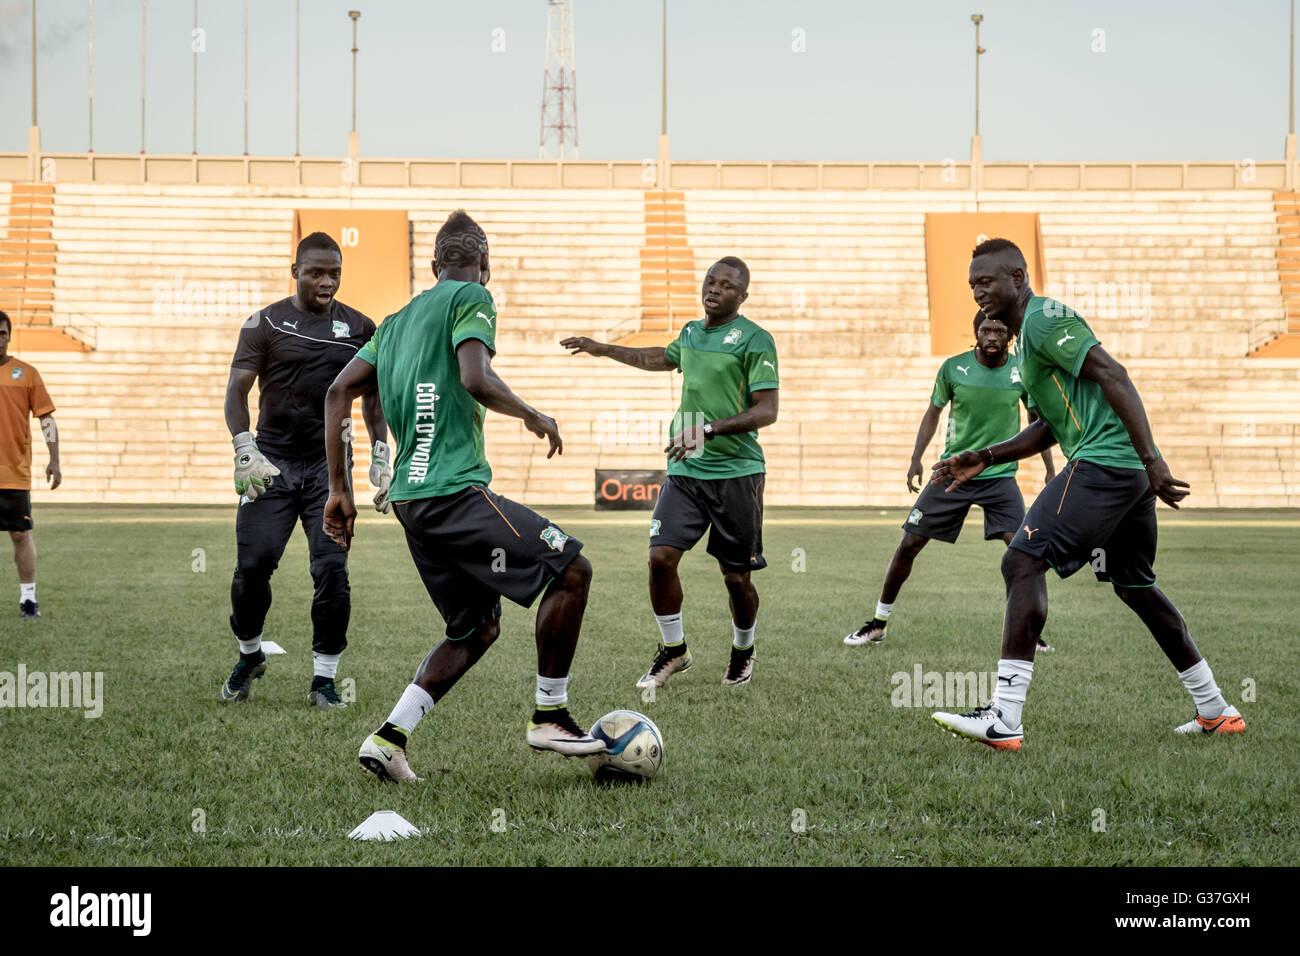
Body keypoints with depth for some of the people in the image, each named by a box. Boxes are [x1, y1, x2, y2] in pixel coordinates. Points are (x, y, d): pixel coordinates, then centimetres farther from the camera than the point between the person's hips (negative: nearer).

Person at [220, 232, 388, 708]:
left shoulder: (359, 328, 7)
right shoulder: (266, 323, 0)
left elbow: (372, 396, 15)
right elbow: (237, 390, -2)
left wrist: (380, 459, 7)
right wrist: (245, 451, -14)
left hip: (329, 463, 1)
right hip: (273, 461, -1)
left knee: (332, 569, -9)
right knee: (253, 563, -7)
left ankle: (324, 678, 1)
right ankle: (249, 656, 19)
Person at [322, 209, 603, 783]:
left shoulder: (398, 319, 22)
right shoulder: (471, 298, -1)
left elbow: (338, 392, 18)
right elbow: (476, 381, -17)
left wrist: (339, 490, 18)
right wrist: (534, 417, 0)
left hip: (409, 498, 9)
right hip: (455, 490, -9)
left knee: (477, 628, 15)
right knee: (571, 569, -3)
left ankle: (389, 738, 7)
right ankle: (549, 717, 0)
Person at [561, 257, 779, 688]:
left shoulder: (754, 340, -8)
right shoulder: (691, 332, 13)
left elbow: (766, 411, -14)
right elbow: (661, 359, 36)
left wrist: (709, 429, -24)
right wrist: (602, 349, 42)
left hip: (736, 473, -5)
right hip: (685, 471, 5)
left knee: (736, 577, 1)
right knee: (661, 557, -9)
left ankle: (743, 652, 28)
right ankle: (673, 650, 11)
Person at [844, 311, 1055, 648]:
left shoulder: (1022, 372, -4)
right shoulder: (953, 368, -6)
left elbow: (1037, 421, 10)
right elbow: (933, 412, 8)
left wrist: (1050, 470, 8)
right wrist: (916, 459, 1)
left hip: (1000, 476, 0)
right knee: (909, 544, -1)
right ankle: (878, 623, 15)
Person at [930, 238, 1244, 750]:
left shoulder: (1043, 318, -7)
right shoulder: (1029, 333, 24)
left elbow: (1113, 376, -16)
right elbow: (1051, 427, 29)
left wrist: (1152, 459, -22)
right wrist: (984, 458, 23)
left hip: (1102, 459, -11)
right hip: (1131, 473, 11)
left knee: (1023, 561, -15)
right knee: (1135, 586, 20)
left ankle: (1004, 720, -22)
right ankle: (1215, 711, 28)